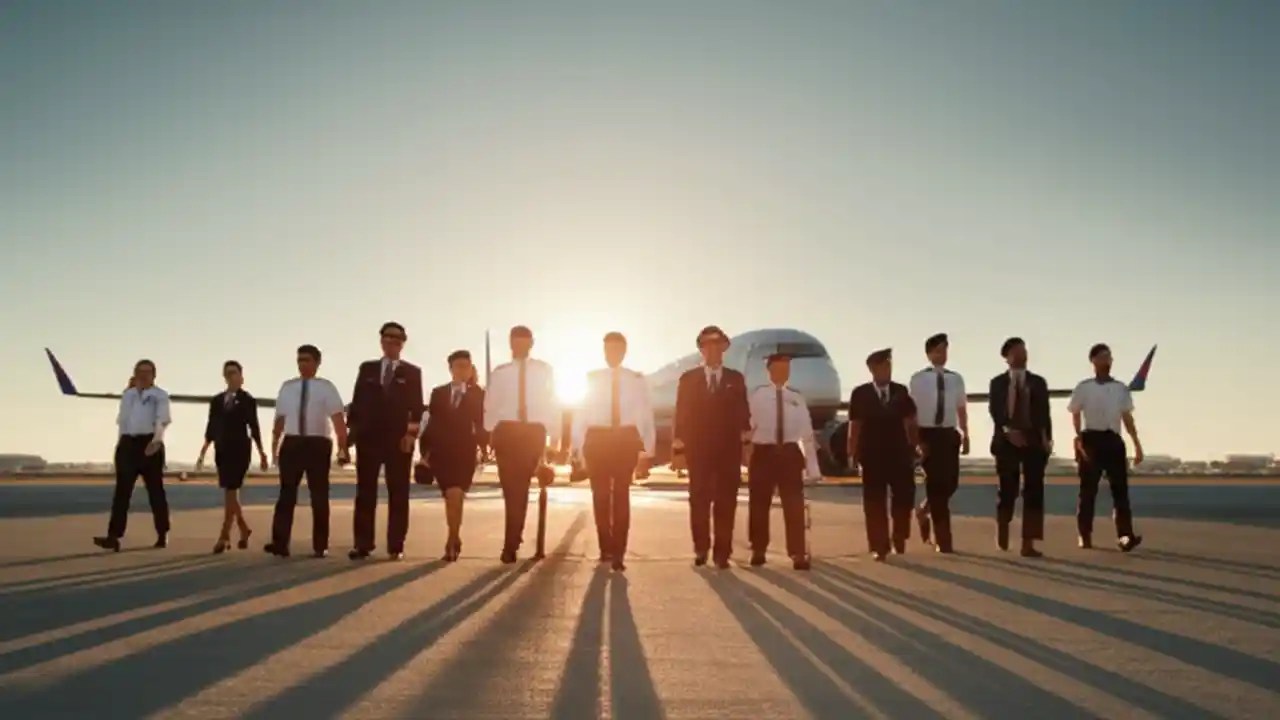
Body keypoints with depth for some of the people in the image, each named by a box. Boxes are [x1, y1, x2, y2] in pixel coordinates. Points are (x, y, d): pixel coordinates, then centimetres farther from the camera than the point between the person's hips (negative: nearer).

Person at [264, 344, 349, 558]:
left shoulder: (326, 387, 0)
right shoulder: (287, 387, 10)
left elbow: (338, 419, -6)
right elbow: (280, 418, 10)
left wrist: (343, 448, -14)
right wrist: (274, 447, 6)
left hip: (318, 444, -2)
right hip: (292, 443, 2)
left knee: (319, 495, 6)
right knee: (287, 493, -1)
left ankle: (320, 546, 15)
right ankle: (280, 543, -1)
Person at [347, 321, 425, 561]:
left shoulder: (412, 372, 8)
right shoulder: (367, 369, 14)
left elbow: (416, 407, 1)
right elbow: (357, 401, 10)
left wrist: (411, 434, -11)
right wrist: (352, 430, 2)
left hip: (399, 439, -2)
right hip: (368, 437, 2)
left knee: (398, 494, -1)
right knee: (365, 492, 1)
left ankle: (396, 546, 1)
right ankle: (362, 544, 4)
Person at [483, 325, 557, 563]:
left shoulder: (544, 371, 1)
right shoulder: (500, 372, 3)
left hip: (534, 431, 0)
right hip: (506, 431, 0)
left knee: (519, 488, 3)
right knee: (513, 488, 6)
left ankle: (511, 545, 2)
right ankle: (513, 540, 12)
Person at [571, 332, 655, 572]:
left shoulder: (636, 379, 0)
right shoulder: (592, 378, 1)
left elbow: (647, 414, 0)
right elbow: (581, 412, -1)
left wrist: (647, 449, -3)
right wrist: (577, 447, -6)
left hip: (626, 439, -1)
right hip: (597, 439, 1)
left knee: (621, 495, 3)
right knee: (600, 496, 7)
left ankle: (618, 552, 10)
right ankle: (606, 548, 16)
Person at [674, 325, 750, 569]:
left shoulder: (736, 379, 9)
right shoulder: (688, 379, 6)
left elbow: (743, 413, 6)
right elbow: (681, 414, 3)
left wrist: (745, 442, -4)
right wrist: (678, 445, -3)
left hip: (729, 448, 0)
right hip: (698, 448, 0)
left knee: (726, 501, 0)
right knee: (699, 500, 4)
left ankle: (722, 552, 4)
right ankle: (701, 549, 16)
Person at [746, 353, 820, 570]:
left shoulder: (797, 398, 4)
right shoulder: (757, 396, -1)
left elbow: (807, 433, 3)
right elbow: (747, 425, -4)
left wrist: (812, 468, -1)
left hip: (790, 453, 1)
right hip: (763, 453, -1)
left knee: (794, 505, -1)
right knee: (759, 504, 8)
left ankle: (798, 554, 5)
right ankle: (758, 550, 23)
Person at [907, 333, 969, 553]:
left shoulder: (956, 378, 6)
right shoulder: (918, 379, -5)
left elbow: (961, 408, 11)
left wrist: (965, 435, 7)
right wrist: (916, 440, -10)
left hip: (949, 434, 4)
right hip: (928, 434, -4)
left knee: (951, 482, 2)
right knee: (936, 483, 0)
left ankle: (924, 510, 34)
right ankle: (943, 541, 9)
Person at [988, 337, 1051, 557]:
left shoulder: (1038, 382, 12)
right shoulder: (998, 382, 8)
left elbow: (1044, 412, 4)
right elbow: (994, 411, -3)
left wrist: (1047, 438, -9)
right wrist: (1007, 431, -19)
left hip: (1034, 440, 1)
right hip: (1007, 441, -1)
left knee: (1034, 490, -4)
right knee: (1008, 489, -1)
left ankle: (1028, 543, -4)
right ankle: (1002, 530, 22)